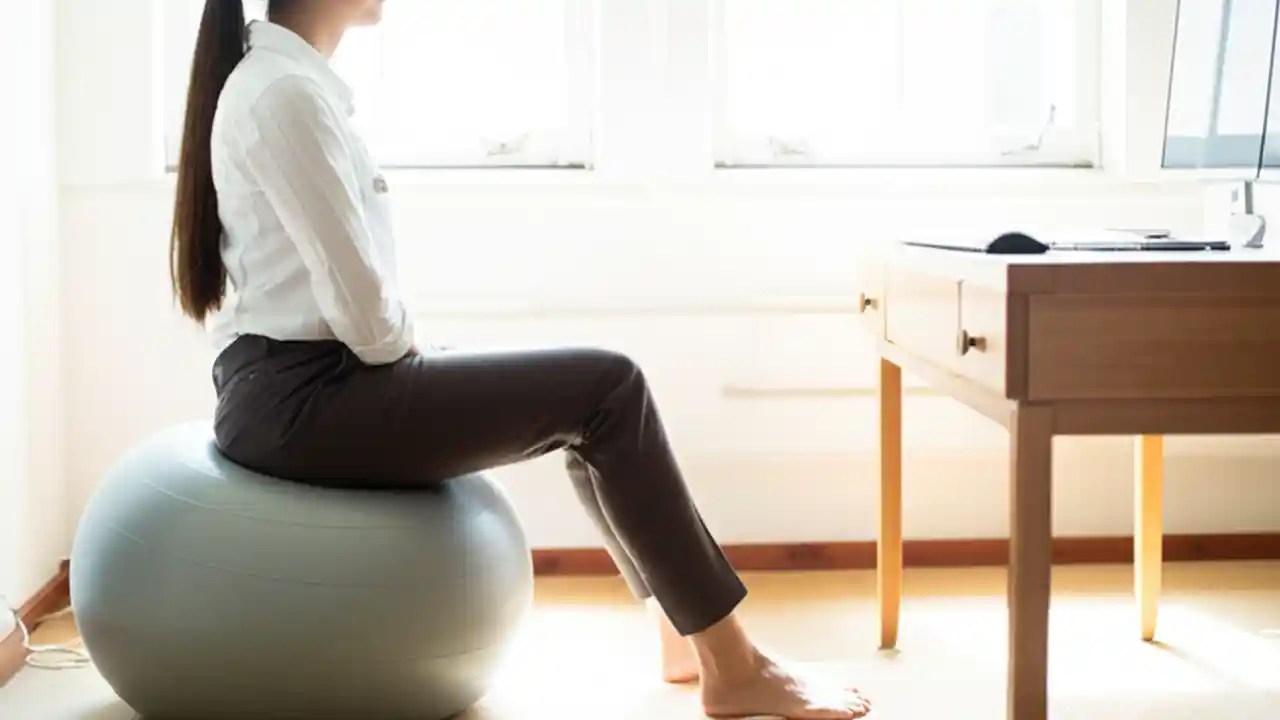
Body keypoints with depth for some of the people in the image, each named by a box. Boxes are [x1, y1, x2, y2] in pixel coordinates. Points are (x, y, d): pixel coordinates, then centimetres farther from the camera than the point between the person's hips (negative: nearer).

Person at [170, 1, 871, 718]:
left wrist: (409, 359, 12)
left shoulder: (280, 79, 14)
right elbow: (355, 291, -20)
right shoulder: (286, 91, -17)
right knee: (606, 389, -9)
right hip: (303, 397, -10)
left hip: (297, 386, 10)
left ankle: (685, 625, 23)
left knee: (590, 395, 16)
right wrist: (408, 355, -2)